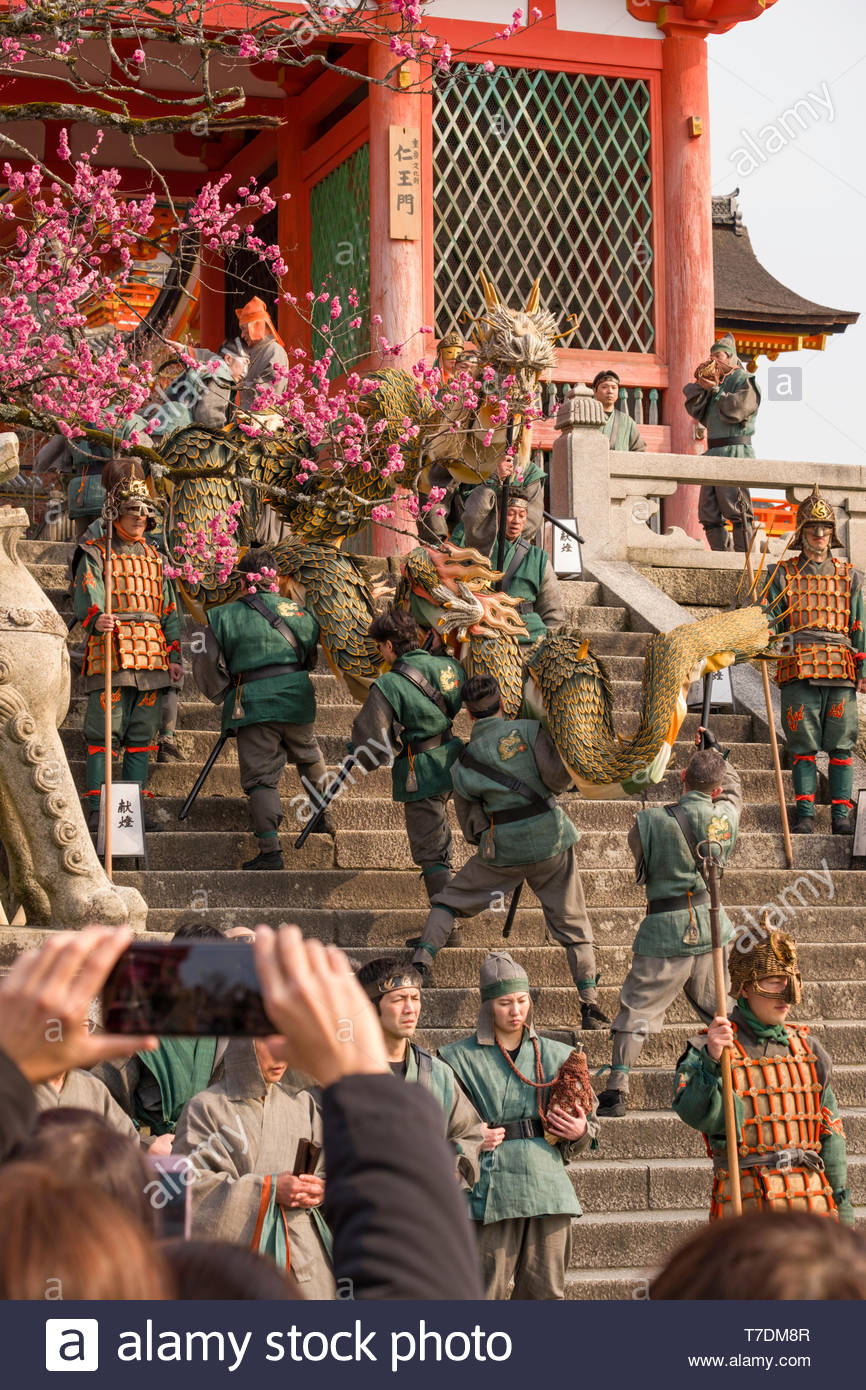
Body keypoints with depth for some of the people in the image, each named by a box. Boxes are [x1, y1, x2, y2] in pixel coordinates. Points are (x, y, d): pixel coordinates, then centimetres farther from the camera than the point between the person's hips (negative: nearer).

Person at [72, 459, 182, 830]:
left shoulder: (153, 557, 21)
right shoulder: (95, 553, 3)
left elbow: (168, 608, 23)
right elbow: (86, 597, -14)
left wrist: (174, 656, 13)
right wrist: (96, 619, -37)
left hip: (152, 659, 6)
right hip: (111, 659, -6)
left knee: (141, 738, 7)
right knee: (104, 736, -8)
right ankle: (97, 810, -7)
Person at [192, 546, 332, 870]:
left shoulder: (224, 616, 0)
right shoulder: (296, 610, 7)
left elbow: (207, 664, -2)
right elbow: (313, 651, 18)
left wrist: (223, 694, 14)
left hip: (253, 704, -3)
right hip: (297, 697, 3)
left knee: (261, 776, -1)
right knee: (309, 756, 28)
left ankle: (270, 849, -12)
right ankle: (323, 816, 42)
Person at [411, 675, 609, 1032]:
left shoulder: (462, 764, 3)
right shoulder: (528, 730, -6)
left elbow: (468, 823, 11)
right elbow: (559, 778, -12)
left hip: (501, 852, 1)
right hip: (550, 842, -1)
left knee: (449, 900, 20)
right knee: (572, 923, 8)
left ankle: (422, 958, 5)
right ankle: (590, 1006, 4)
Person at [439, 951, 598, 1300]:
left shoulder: (556, 1055, 15)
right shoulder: (460, 1058, 4)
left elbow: (586, 1119, 21)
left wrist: (580, 1131, -1)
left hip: (547, 1184, 3)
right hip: (492, 1187, -3)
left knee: (545, 1291, 5)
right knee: (485, 1288, -6)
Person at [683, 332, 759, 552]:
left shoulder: (745, 381, 1)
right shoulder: (717, 381, 22)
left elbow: (737, 409, -14)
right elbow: (696, 411, 15)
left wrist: (715, 391, -8)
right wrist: (700, 385, 3)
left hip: (735, 453, -8)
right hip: (714, 454, 8)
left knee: (736, 509, -14)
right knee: (708, 512, 4)